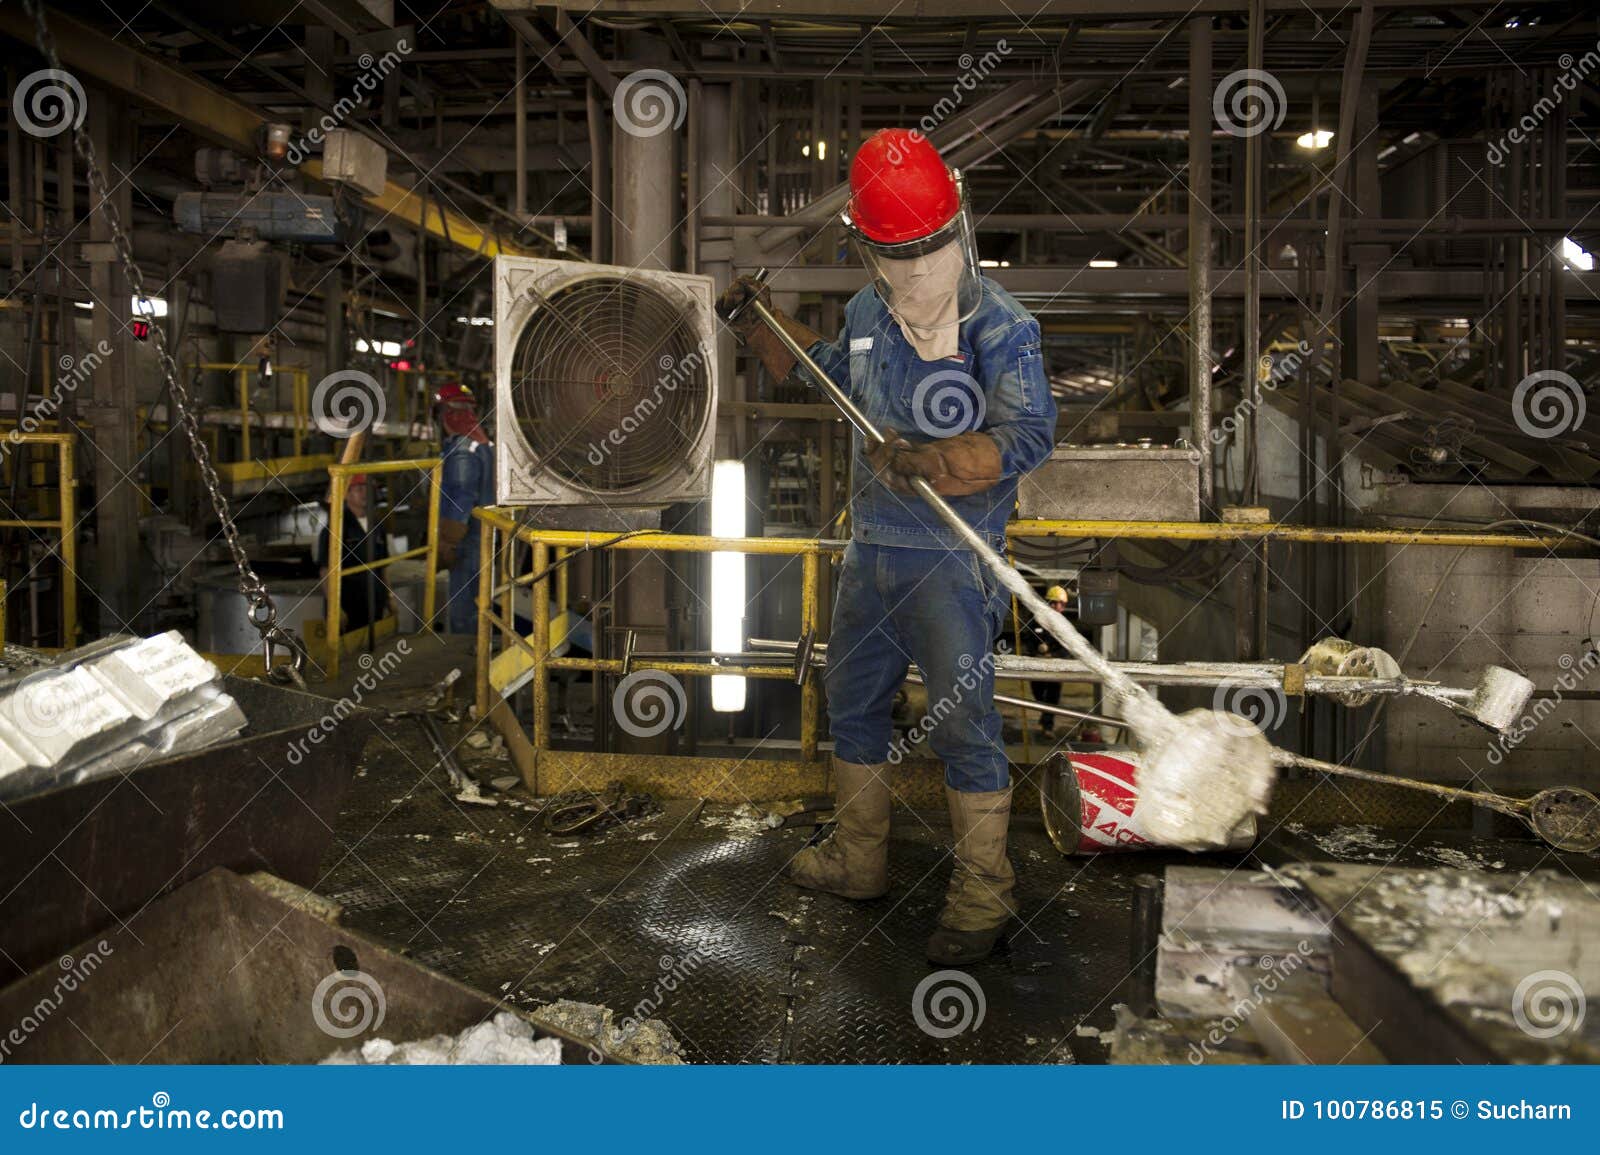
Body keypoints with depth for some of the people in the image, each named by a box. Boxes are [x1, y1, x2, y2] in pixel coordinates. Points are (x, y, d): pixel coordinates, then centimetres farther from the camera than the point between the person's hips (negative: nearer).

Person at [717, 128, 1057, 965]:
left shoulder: (1000, 326, -13)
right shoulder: (867, 314, 7)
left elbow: (1027, 437, -23)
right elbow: (827, 370, 28)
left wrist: (921, 461, -32)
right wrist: (758, 323, 21)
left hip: (951, 560, -7)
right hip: (870, 549, 8)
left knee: (962, 725, -4)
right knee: (852, 703, 17)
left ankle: (983, 897, 13)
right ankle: (857, 858, 36)